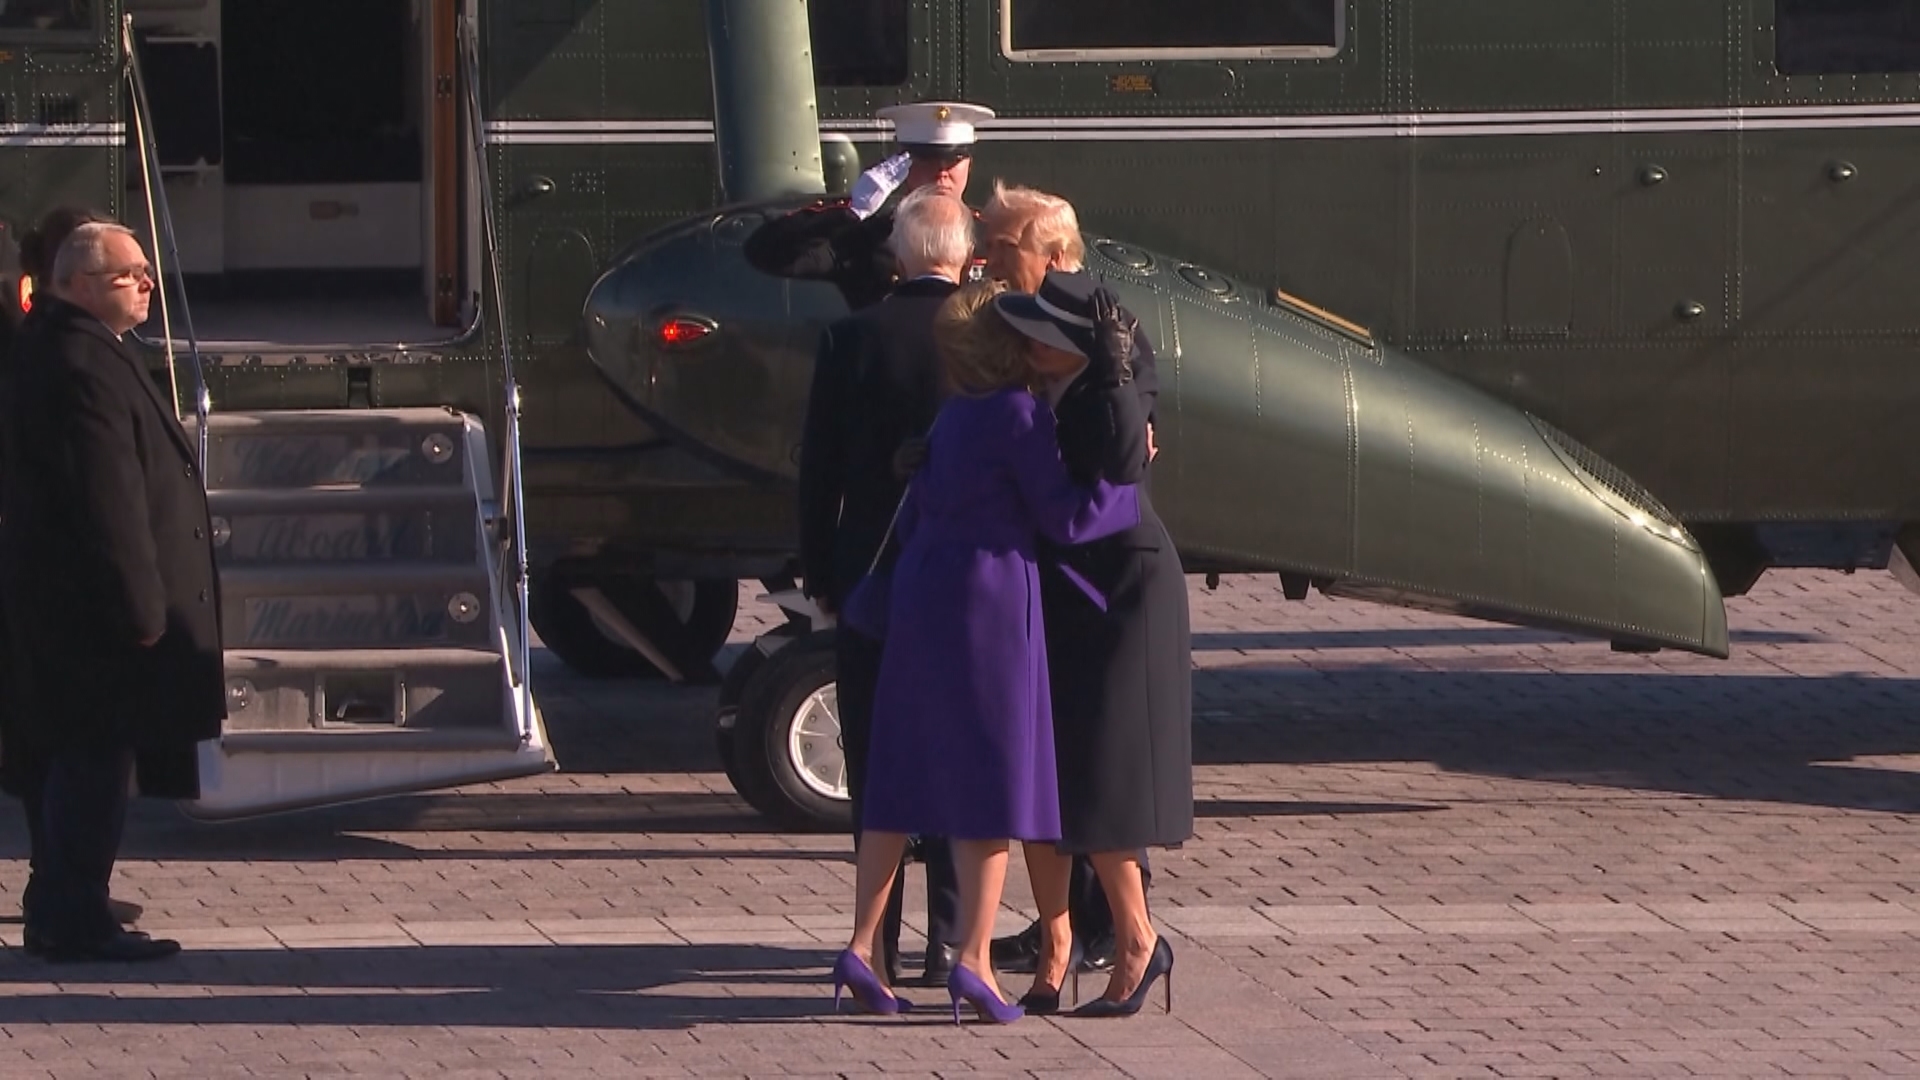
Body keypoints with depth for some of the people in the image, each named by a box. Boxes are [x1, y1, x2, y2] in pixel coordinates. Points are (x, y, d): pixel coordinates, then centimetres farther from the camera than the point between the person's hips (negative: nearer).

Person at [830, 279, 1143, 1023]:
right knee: (993, 775, -3)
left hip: (921, 599, 8)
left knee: (903, 775, 9)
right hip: (989, 604, -8)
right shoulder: (1020, 415, -11)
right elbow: (1067, 519, -11)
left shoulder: (953, 419, 14)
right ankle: (973, 959, -7)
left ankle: (862, 946, 7)